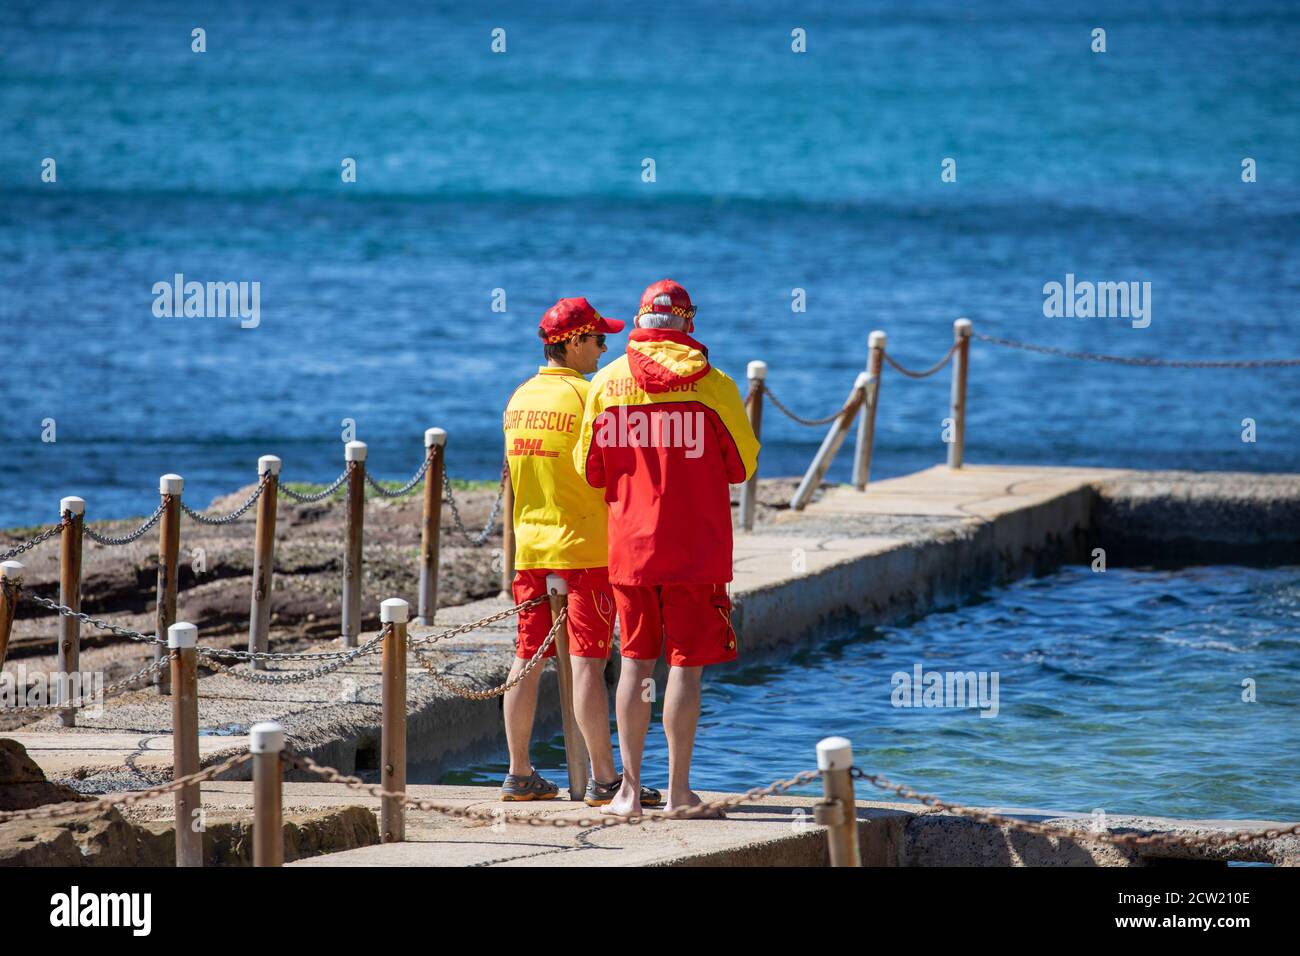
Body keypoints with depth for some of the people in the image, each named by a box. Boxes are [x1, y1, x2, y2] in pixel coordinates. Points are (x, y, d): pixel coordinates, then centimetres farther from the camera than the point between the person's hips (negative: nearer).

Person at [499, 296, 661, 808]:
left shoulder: (519, 399, 10)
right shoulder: (587, 396, -12)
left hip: (530, 549, 7)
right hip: (583, 548, -7)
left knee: (526, 660, 10)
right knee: (587, 663, -6)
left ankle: (519, 774, 14)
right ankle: (603, 779, -5)